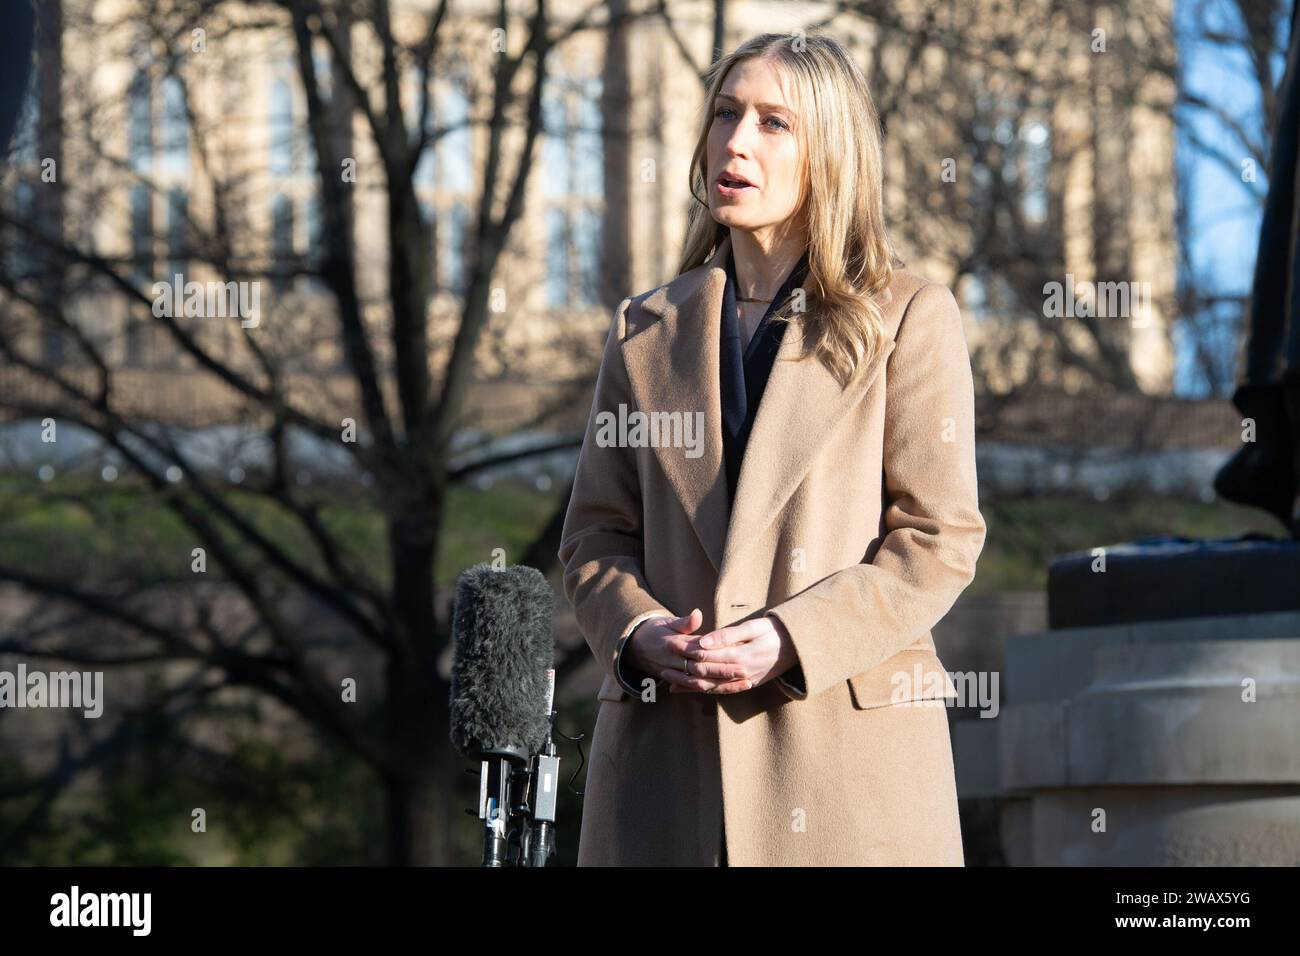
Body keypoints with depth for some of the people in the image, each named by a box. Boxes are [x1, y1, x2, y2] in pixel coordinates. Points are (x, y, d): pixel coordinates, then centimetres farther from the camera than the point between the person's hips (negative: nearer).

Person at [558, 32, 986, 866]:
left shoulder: (909, 318, 6)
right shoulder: (647, 330, 17)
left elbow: (941, 538, -1)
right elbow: (596, 533, 15)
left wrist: (793, 640, -13)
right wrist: (641, 632, -6)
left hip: (850, 743, -3)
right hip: (667, 751, 3)